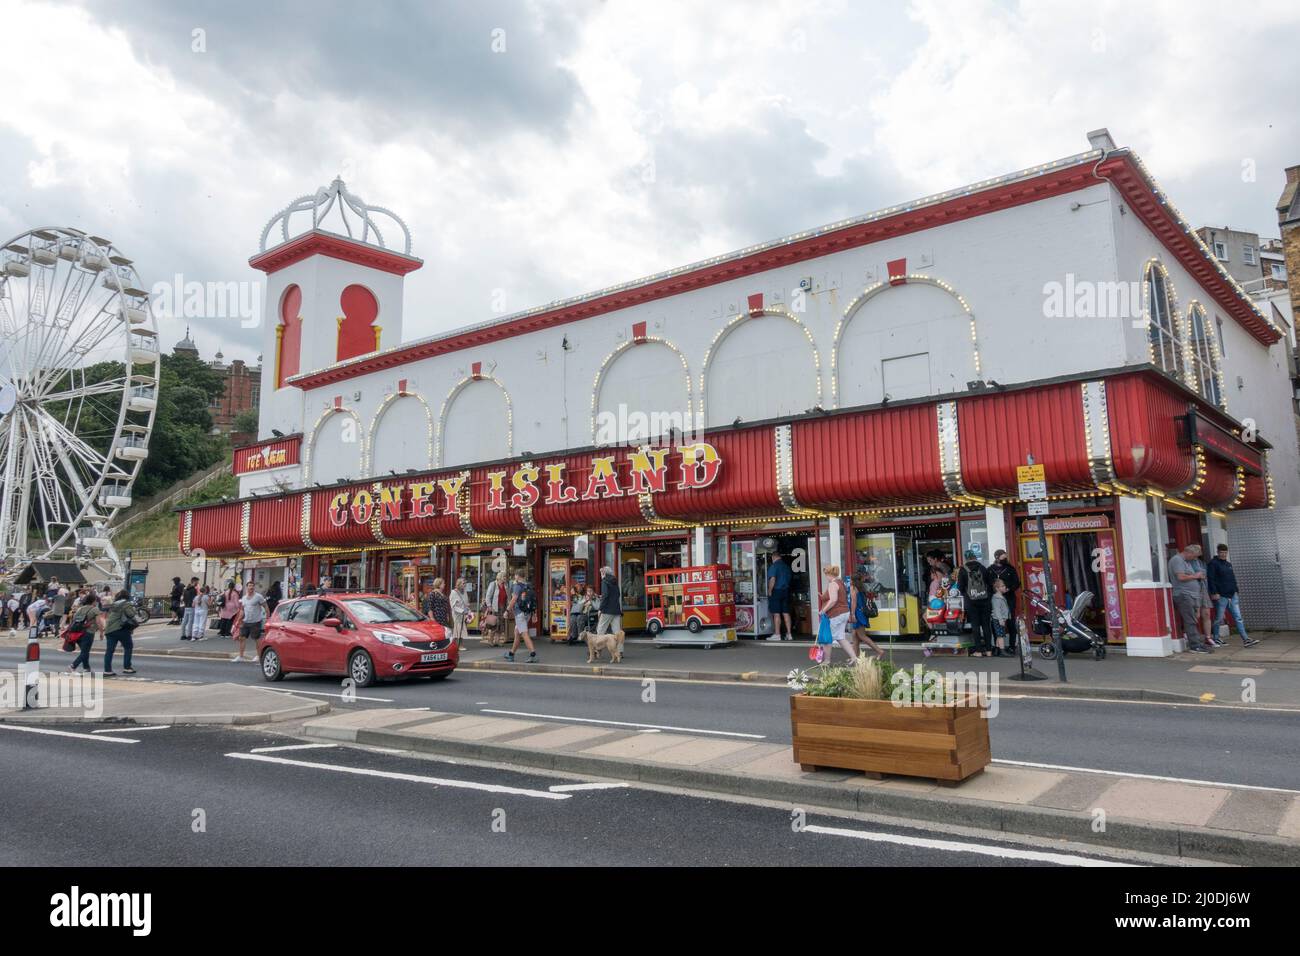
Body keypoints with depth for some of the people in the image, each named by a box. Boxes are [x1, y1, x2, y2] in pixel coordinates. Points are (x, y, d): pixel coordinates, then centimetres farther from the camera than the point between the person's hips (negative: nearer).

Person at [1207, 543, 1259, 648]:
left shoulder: (1228, 564, 18)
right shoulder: (1213, 563, -6)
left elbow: (1233, 579, 25)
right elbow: (1210, 579, -13)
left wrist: (1236, 591, 18)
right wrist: (1214, 593, -19)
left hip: (1232, 595, 7)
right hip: (1221, 596, -7)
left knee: (1238, 618, 0)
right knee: (1219, 619, 1)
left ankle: (1245, 639, -3)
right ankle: (1216, 639, 12)